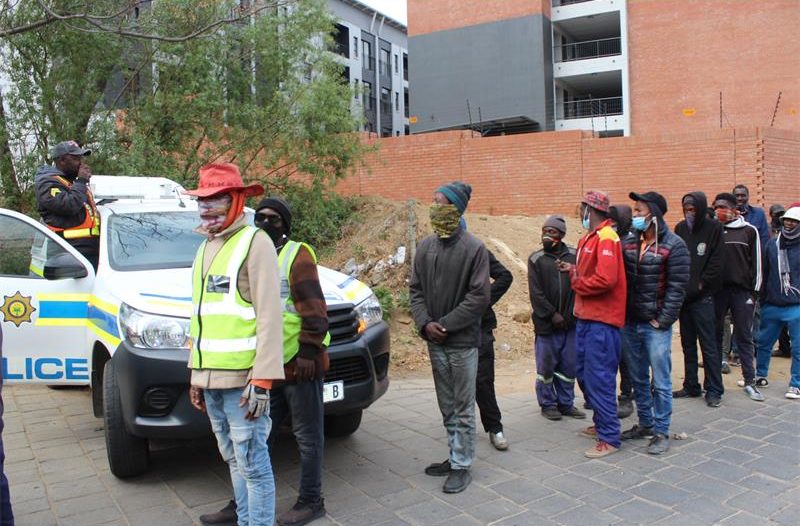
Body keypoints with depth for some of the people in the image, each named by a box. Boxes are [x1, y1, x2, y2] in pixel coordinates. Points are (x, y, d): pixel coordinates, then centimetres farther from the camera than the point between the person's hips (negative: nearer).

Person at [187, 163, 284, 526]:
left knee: (252, 462, -1)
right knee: (233, 459, 16)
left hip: (241, 378, -8)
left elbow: (269, 316, -15)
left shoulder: (254, 242, -8)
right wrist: (196, 375, 20)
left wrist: (262, 379, -20)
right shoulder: (205, 248, 17)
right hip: (210, 378, 8)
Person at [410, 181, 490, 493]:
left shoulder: (474, 248, -11)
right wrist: (425, 323, -8)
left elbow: (480, 297, -13)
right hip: (435, 341, 6)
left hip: (463, 342, -5)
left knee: (463, 409, 4)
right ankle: (456, 456, 31)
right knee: (447, 406, 17)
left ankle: (461, 465, 16)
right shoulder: (425, 247, 5)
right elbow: (415, 290, 8)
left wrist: (444, 324, -14)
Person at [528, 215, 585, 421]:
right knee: (546, 366, 5)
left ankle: (566, 403, 24)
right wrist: (552, 315, -11)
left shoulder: (573, 256, 4)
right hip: (547, 324, -2)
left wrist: (572, 314, -11)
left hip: (571, 323, 2)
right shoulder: (536, 259, 1)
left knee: (569, 366, 10)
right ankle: (548, 404, 20)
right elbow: (536, 293, -5)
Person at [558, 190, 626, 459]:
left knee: (599, 379, -4)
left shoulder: (606, 238, -15)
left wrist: (577, 283, -11)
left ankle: (609, 438, 7)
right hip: (586, 317, 10)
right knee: (584, 373, 18)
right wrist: (573, 270, 1)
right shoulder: (589, 238, 14)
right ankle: (601, 424, 33)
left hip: (601, 320, -10)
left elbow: (606, 279, -25)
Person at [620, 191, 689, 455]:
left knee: (660, 381, 2)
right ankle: (645, 423, 30)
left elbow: (677, 288, -10)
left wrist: (662, 320, -14)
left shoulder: (673, 246, -8)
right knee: (637, 379, 15)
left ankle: (661, 432, 13)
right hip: (629, 324, 6)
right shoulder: (628, 242, 8)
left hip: (656, 325, -5)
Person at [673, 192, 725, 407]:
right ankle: (691, 386, 22)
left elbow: (716, 262, -6)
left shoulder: (714, 229, -3)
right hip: (682, 295, 5)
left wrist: (701, 284, -10)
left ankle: (714, 390, 10)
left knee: (708, 344, 0)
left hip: (702, 296, -5)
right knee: (688, 344, 12)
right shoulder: (680, 228, 9)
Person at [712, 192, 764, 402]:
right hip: (716, 290, 1)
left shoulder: (749, 231, 3)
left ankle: (749, 380, 12)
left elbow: (756, 261, 4)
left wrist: (754, 290, 0)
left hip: (741, 290, -1)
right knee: (714, 335, 7)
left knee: (744, 336, 4)